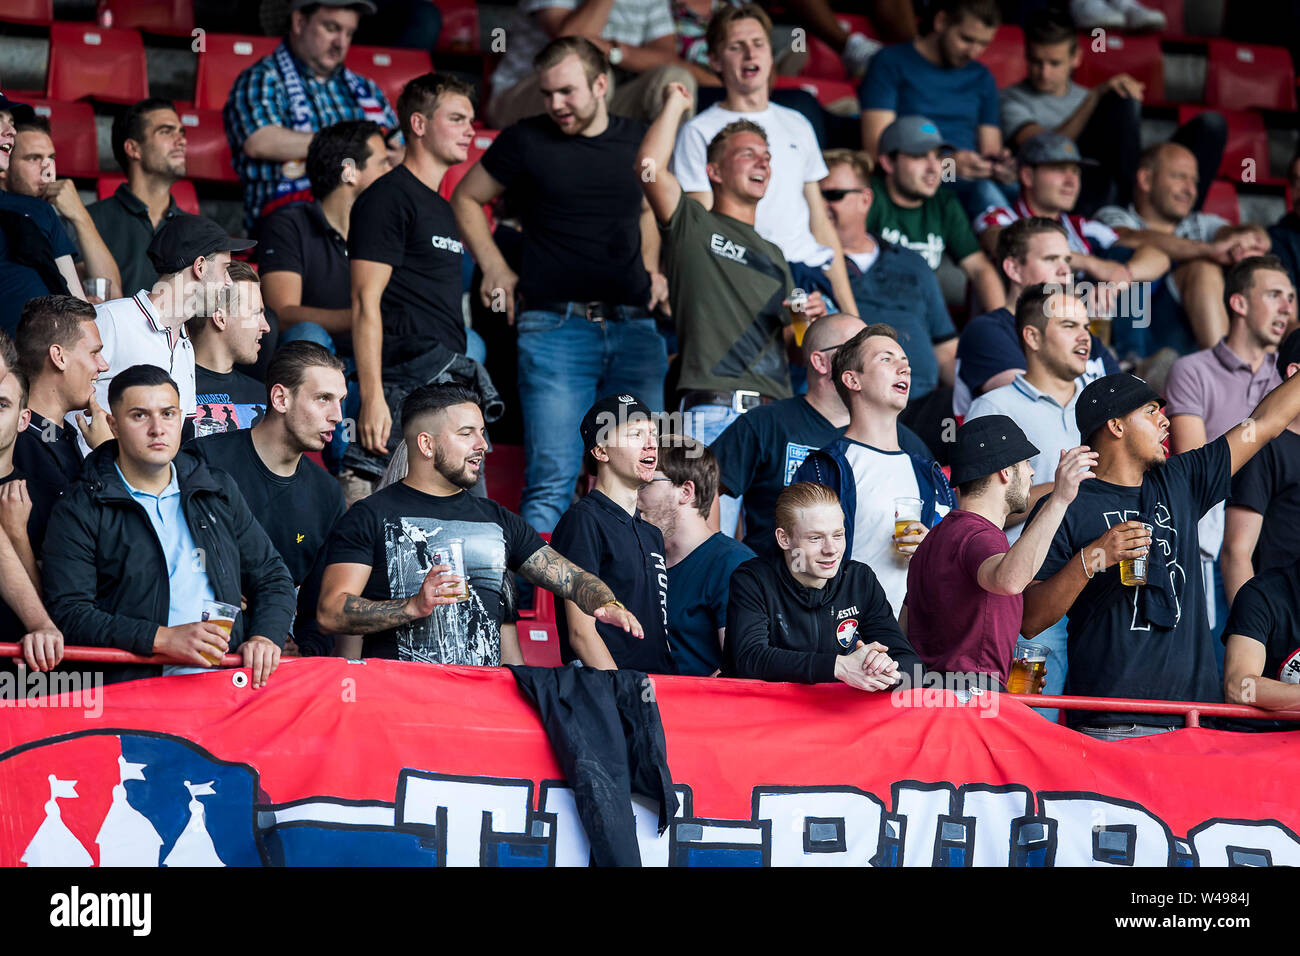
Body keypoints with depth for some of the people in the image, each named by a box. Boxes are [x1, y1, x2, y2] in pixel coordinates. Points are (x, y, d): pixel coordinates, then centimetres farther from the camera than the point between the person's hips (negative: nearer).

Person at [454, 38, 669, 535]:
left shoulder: (638, 140, 13)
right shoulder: (526, 141, 4)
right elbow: (465, 199, 16)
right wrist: (496, 268, 6)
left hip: (633, 325, 4)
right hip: (556, 324, -4)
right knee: (553, 479, -12)